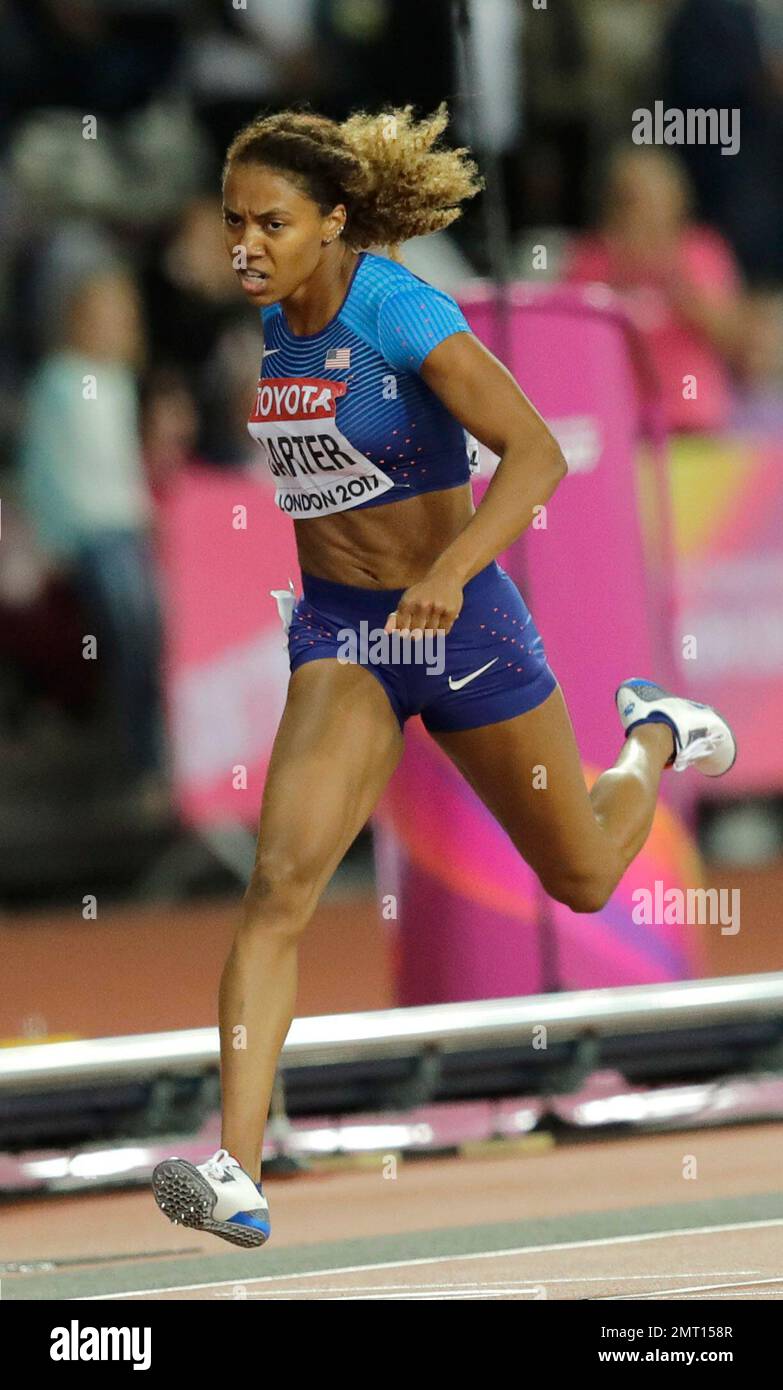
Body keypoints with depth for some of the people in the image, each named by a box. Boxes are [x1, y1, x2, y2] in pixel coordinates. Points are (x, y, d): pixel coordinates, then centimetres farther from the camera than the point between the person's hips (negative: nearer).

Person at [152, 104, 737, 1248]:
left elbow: (537, 453, -31)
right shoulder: (275, 322, -1)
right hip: (337, 636, 4)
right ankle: (238, 1173, -27)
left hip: (463, 628, -4)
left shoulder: (401, 314, -21)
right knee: (282, 878, -19)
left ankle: (654, 740, 52)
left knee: (583, 879, 17)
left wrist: (449, 573, -45)